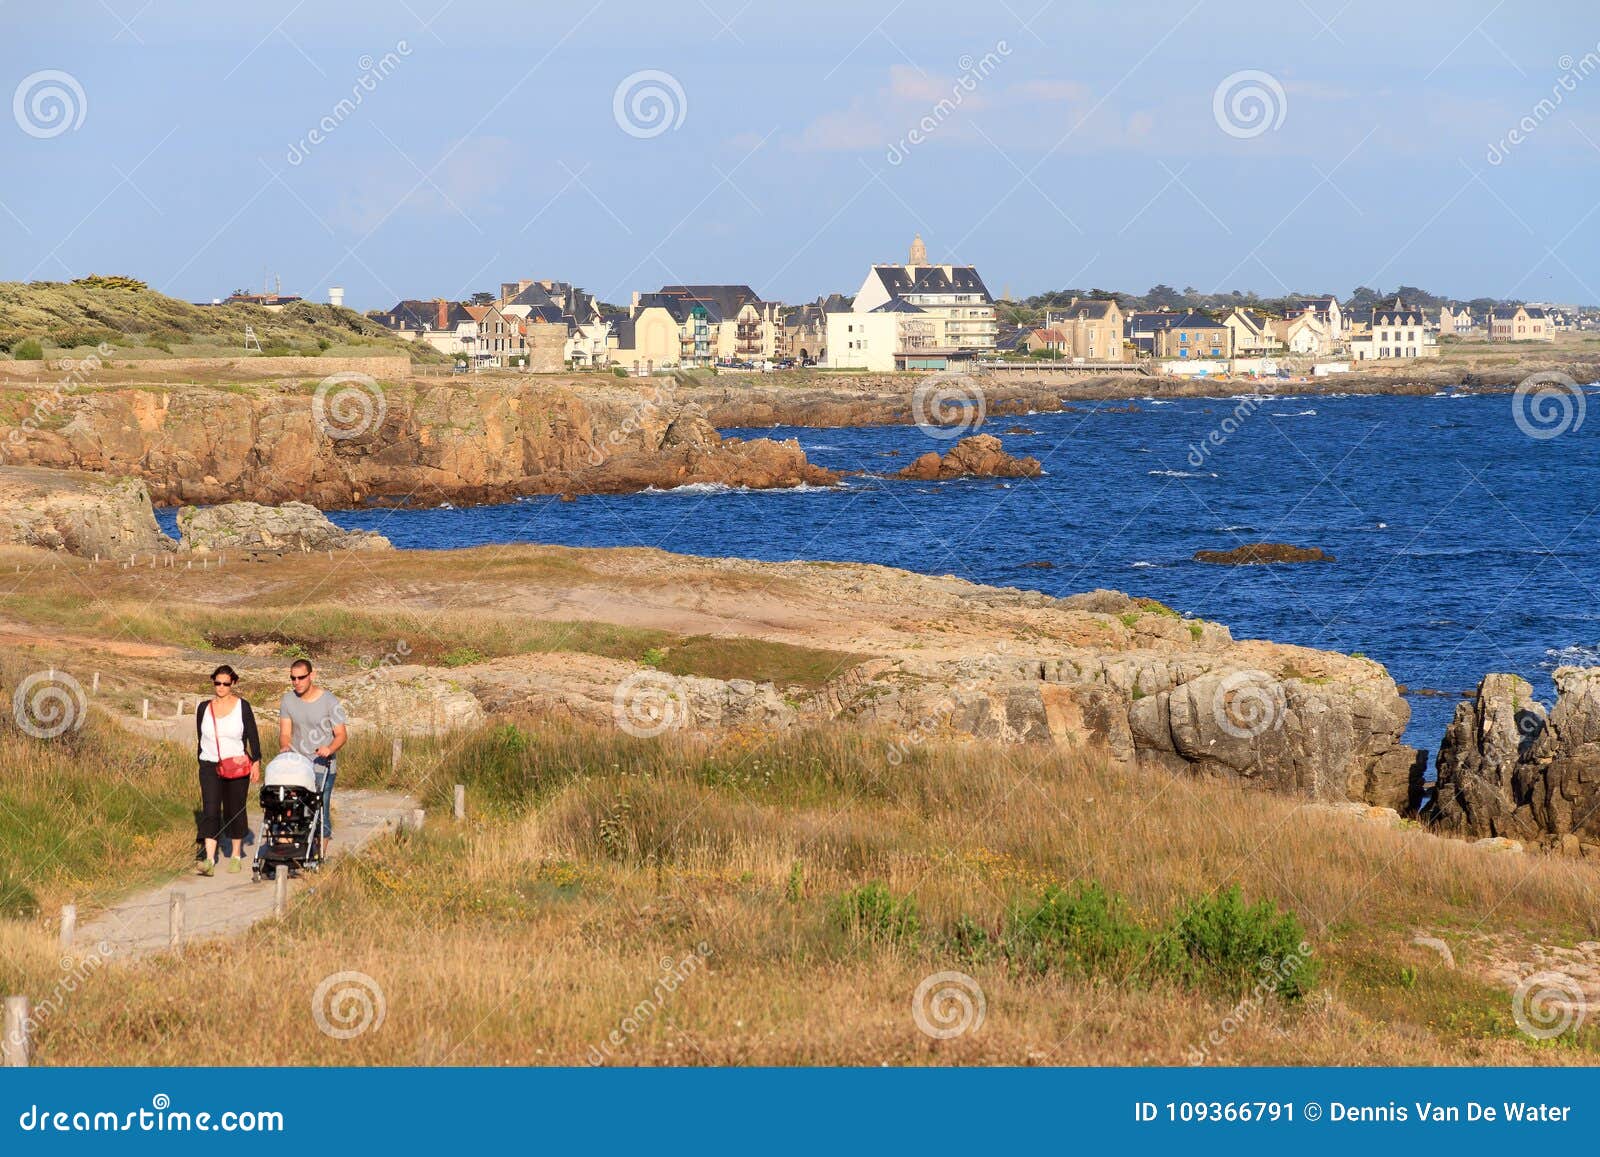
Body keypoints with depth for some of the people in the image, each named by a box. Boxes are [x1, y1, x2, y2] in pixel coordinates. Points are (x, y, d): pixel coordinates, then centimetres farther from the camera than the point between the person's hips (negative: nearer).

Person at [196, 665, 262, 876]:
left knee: (235, 810, 7)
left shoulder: (242, 706, -1)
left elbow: (253, 736, -1)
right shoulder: (204, 708, 6)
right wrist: (201, 761, 16)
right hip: (210, 766, 1)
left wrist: (256, 763, -7)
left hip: (237, 768, -1)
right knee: (210, 811, -11)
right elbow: (200, 738, 15)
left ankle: (236, 856, 24)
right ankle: (210, 860, -19)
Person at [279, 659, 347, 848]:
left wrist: (329, 749, -26)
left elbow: (340, 735, -5)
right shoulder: (288, 700, 6)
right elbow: (285, 733, 4)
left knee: (321, 812, -4)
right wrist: (285, 747, -19)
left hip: (323, 766, -3)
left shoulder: (330, 701, -5)